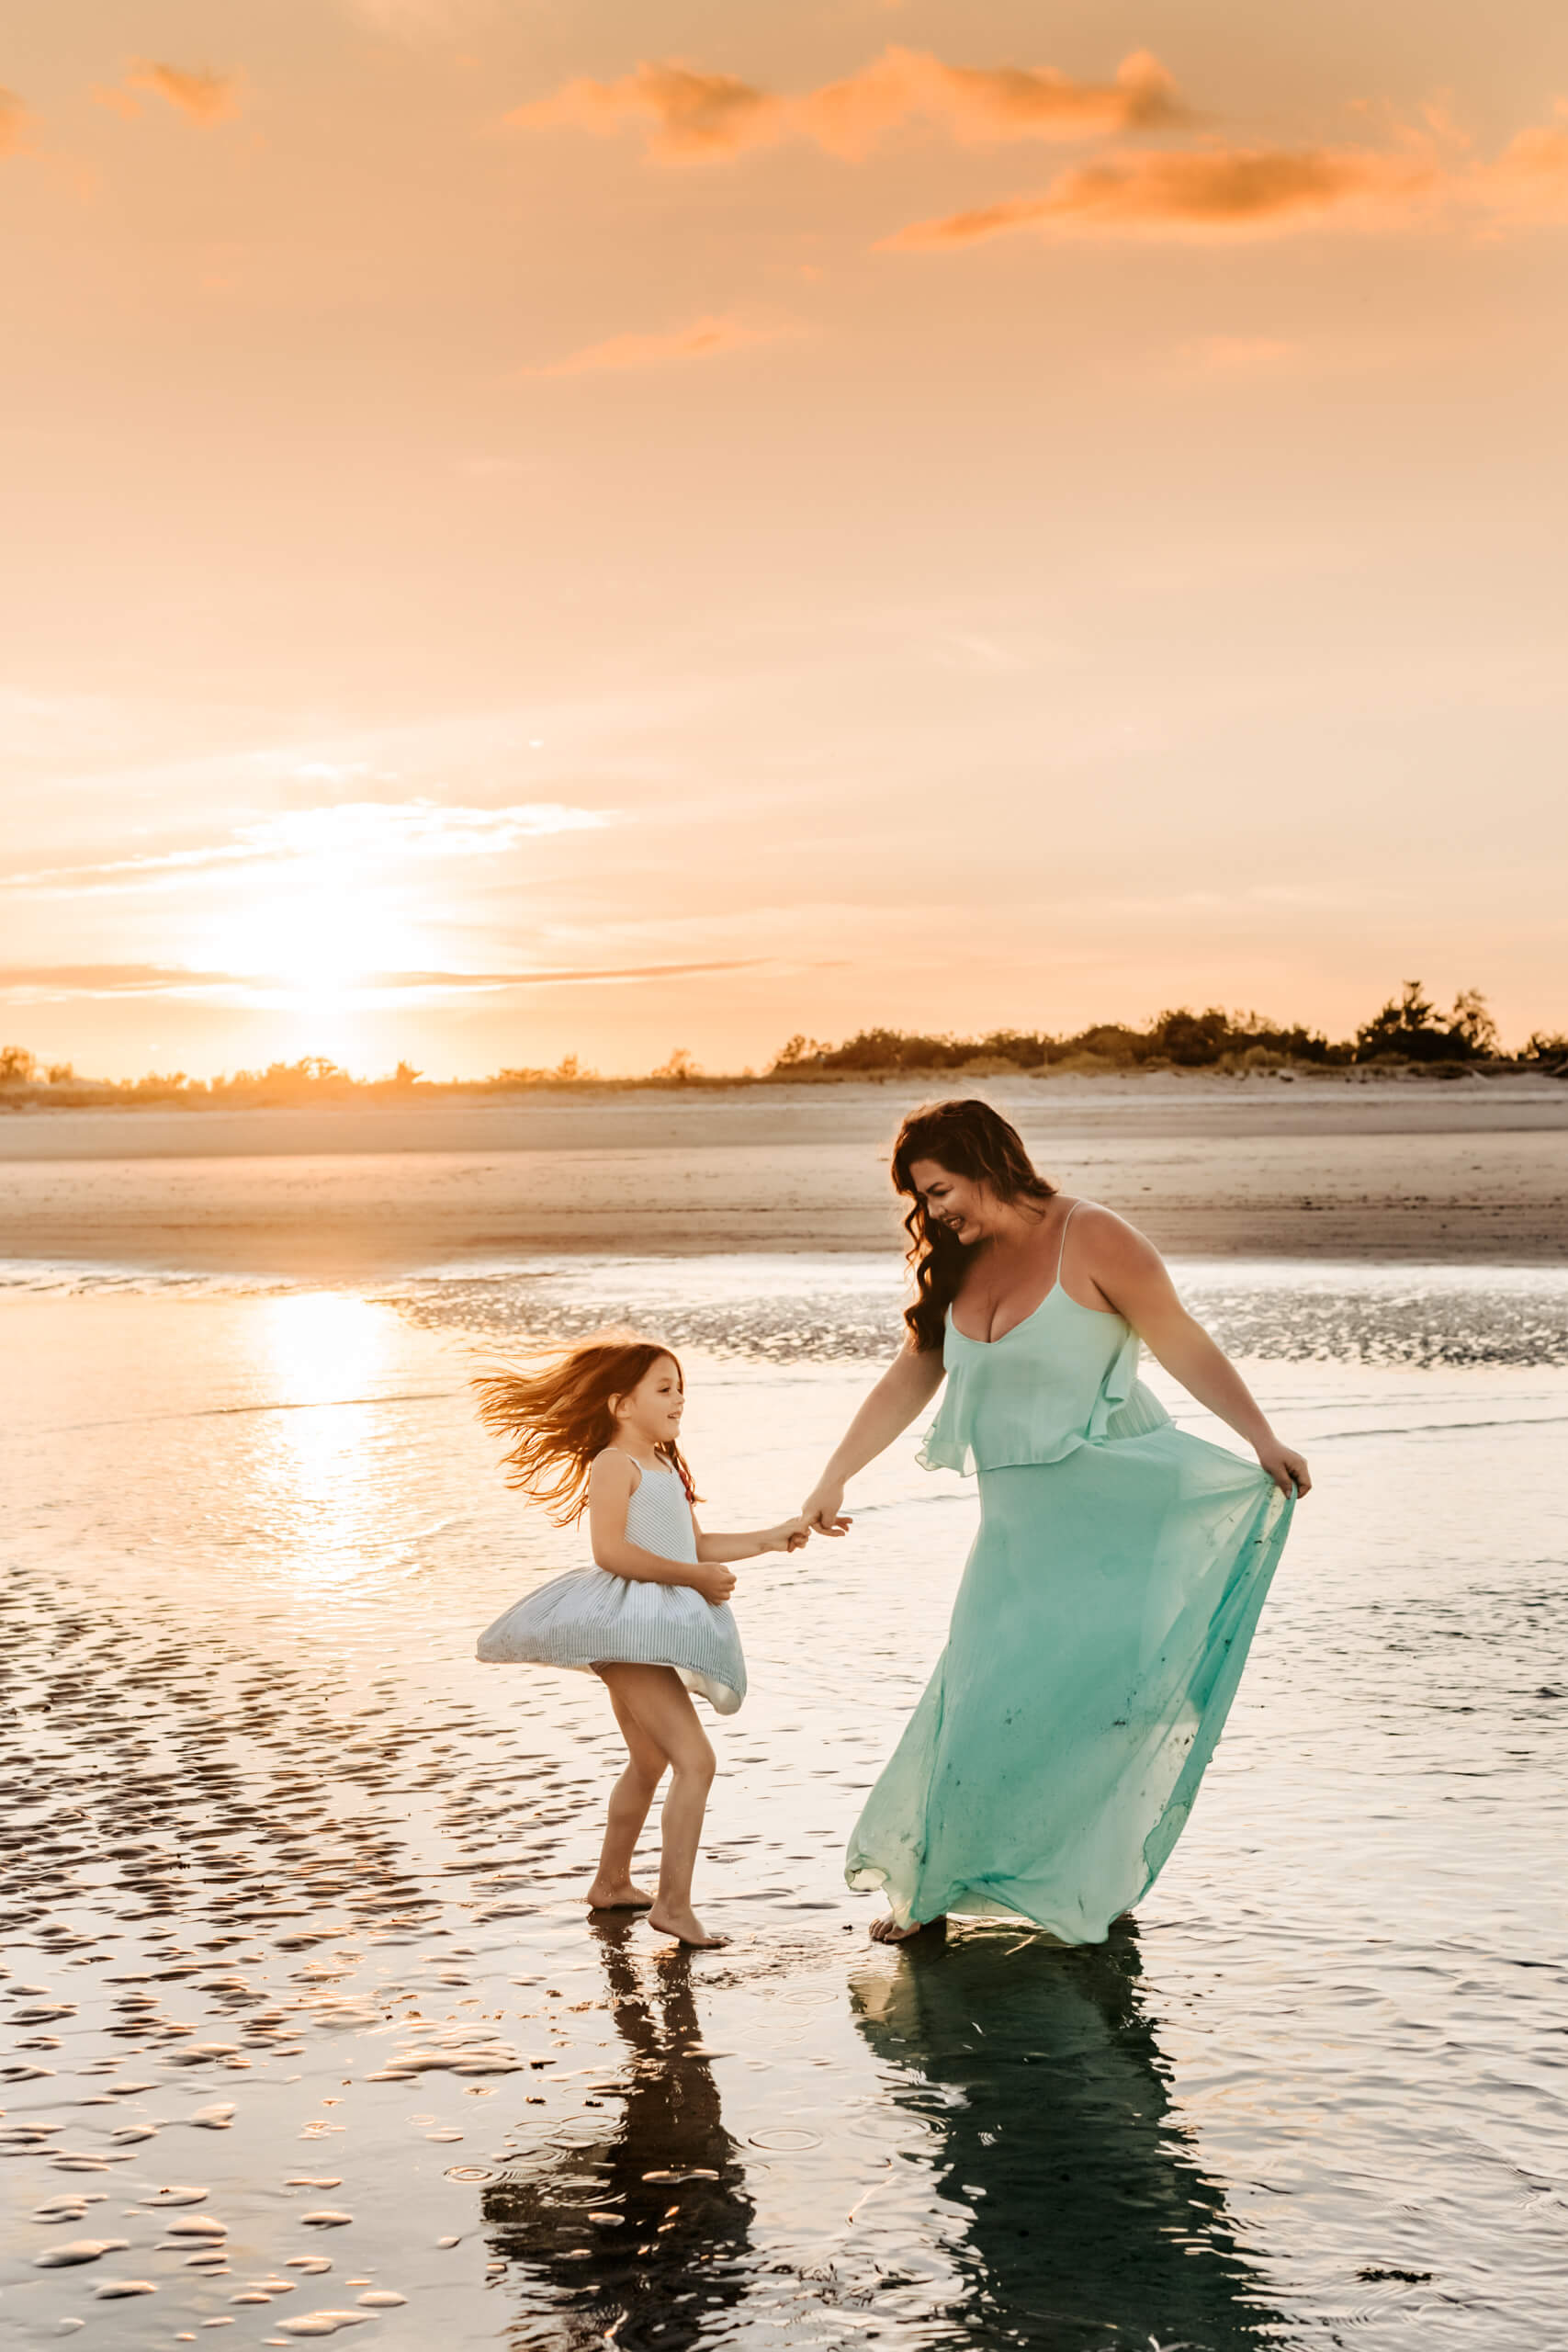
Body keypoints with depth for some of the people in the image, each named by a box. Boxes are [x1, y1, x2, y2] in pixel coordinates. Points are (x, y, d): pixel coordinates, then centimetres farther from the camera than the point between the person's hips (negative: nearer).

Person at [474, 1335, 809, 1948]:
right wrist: (695, 1577, -19)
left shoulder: (665, 1468, 19)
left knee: (649, 1763, 23)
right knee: (695, 1759, -17)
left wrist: (769, 1539, 16)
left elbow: (694, 1545, 23)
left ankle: (611, 1883, 38)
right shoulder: (613, 1463, -11)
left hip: (656, 1632, 11)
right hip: (624, 1626, -11)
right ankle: (673, 1904, -17)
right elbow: (610, 1551, -22)